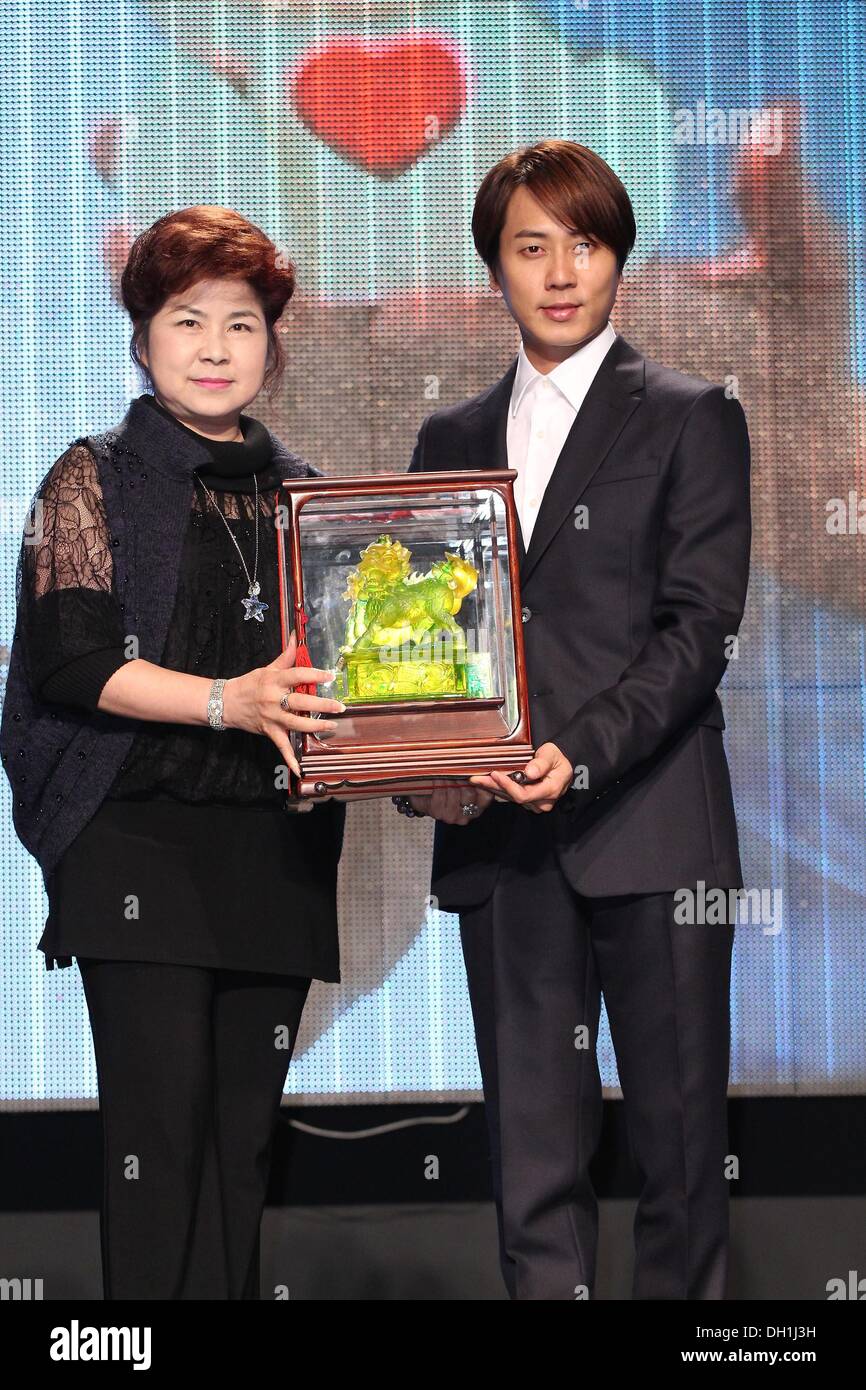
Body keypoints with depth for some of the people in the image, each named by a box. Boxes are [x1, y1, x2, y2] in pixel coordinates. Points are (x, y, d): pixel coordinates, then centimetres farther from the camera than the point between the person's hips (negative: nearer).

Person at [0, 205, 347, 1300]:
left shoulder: (295, 491, 17)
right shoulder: (95, 480, 3)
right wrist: (226, 702, -20)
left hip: (275, 847, 5)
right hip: (140, 842, -4)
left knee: (245, 1128, 5)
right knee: (162, 1117, -10)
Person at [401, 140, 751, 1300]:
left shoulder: (692, 419, 5)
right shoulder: (452, 440, 17)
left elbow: (699, 624, -5)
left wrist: (581, 752, -17)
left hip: (649, 824, -3)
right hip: (502, 840, 4)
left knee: (680, 1137, 1)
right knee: (532, 1151, 4)